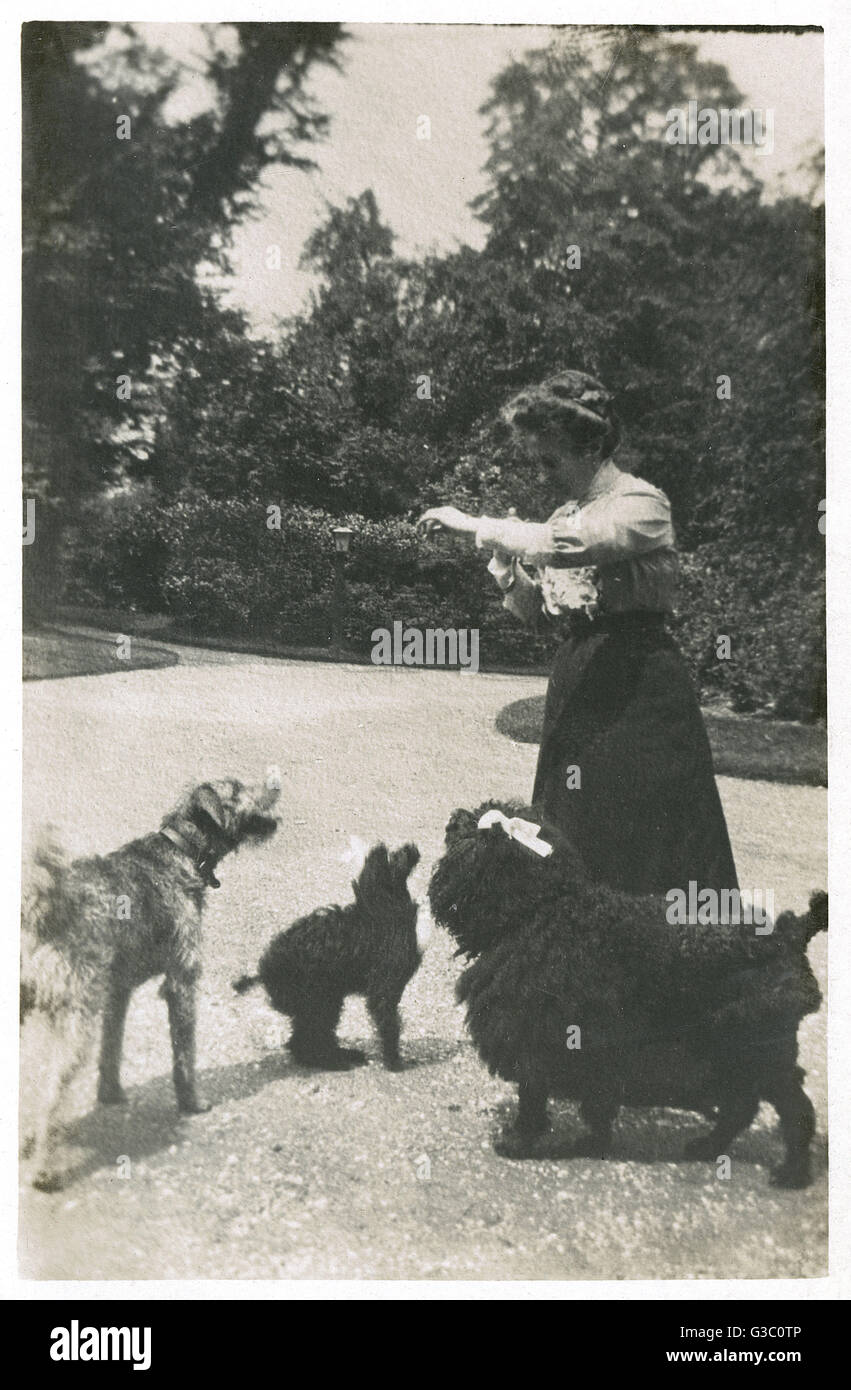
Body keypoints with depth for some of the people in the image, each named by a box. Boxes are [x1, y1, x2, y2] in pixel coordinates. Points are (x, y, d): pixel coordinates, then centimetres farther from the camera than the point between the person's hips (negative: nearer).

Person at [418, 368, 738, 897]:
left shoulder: (642, 503, -10)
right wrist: (505, 559, -2)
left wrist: (473, 525, -21)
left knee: (644, 839, -3)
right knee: (571, 838, 9)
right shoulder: (567, 515, 14)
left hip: (639, 684, -7)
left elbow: (566, 545, -28)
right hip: (579, 677, 8)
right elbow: (535, 610, 16)